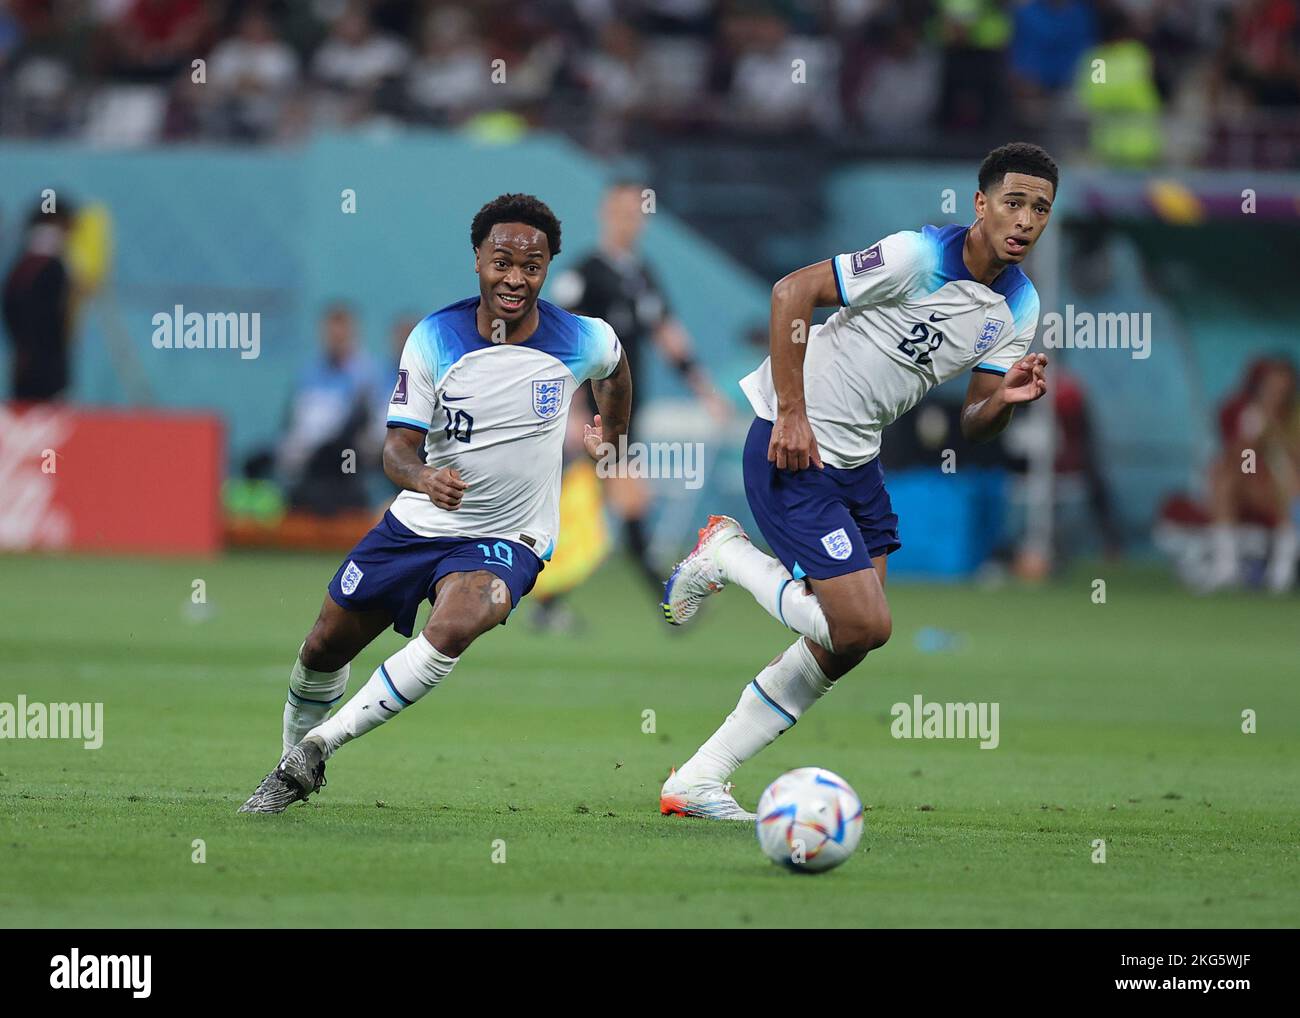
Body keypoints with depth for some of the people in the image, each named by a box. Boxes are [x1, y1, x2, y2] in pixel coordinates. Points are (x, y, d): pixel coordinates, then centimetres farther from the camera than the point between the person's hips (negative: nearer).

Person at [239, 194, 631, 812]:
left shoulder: (581, 342, -12)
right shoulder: (434, 338, -13)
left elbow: (615, 365, 15)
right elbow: (398, 446, -15)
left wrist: (610, 435, 29)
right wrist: (423, 477, -38)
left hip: (504, 543, -2)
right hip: (419, 523, 2)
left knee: (453, 629, -33)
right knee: (326, 645, 11)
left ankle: (320, 744, -21)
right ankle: (293, 766, 41)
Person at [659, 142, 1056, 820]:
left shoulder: (1018, 307, 5)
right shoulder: (919, 257, -19)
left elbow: (974, 426, 9)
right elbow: (793, 291, -17)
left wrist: (1007, 398, -16)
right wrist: (791, 415, -19)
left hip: (855, 458, 9)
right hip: (793, 449, -9)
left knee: (843, 645, 7)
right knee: (864, 626, -15)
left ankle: (696, 783, 15)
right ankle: (727, 555, 8)